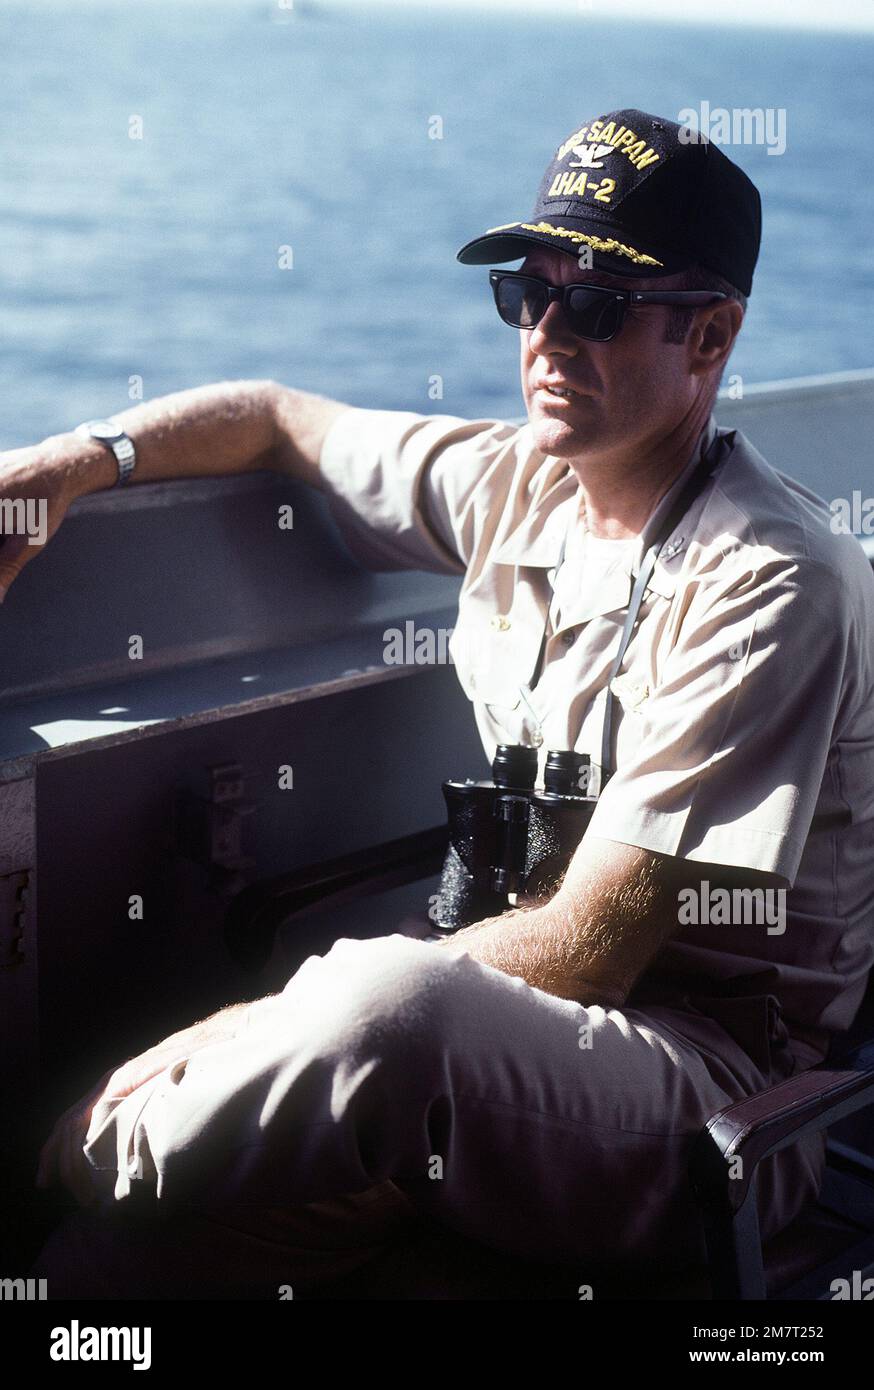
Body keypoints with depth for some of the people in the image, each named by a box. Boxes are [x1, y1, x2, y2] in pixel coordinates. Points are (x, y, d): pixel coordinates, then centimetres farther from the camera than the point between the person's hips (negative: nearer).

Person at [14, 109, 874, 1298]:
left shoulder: (768, 585, -16)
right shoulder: (514, 483, 6)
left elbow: (589, 951, -20)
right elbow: (276, 415, 24)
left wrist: (286, 1022, -20)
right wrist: (81, 460, 6)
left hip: (715, 1080, -5)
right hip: (525, 1034, 6)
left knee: (391, 1005, -37)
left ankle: (53, 1174, -19)